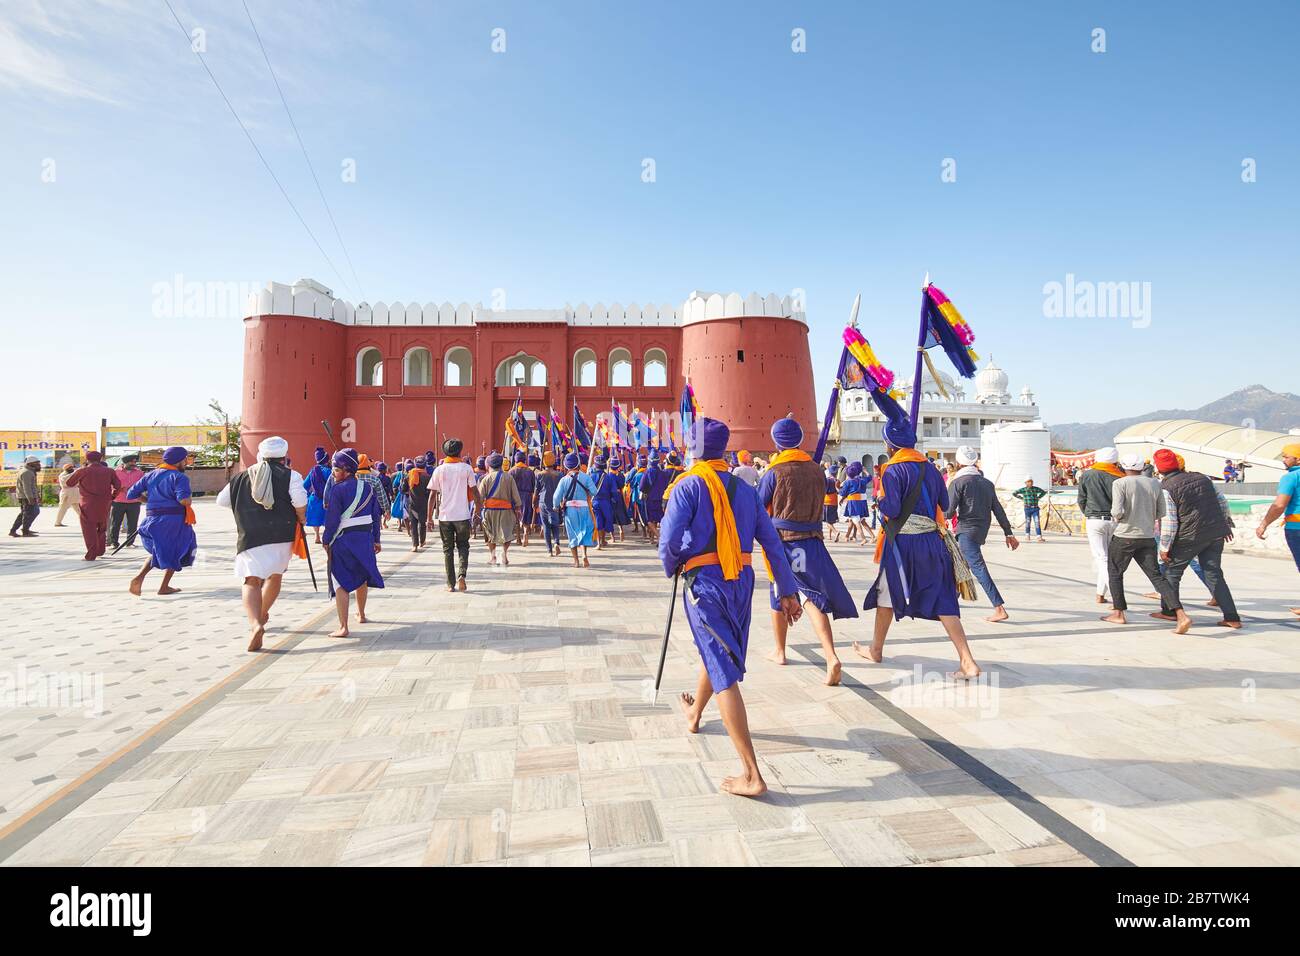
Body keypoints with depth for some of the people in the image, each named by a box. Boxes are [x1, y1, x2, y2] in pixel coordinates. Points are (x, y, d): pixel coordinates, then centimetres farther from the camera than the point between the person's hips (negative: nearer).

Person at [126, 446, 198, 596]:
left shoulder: (150, 475, 11)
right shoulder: (180, 477, -9)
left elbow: (131, 494, 10)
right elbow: (184, 500, -24)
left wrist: (149, 499, 20)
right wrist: (189, 498, -2)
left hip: (152, 519, 6)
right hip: (174, 519, -6)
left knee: (158, 551, 23)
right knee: (174, 552, 12)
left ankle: (139, 578, 1)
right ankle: (164, 587, 13)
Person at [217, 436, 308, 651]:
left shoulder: (241, 477, 12)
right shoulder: (289, 476, -1)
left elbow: (221, 501, 19)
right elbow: (300, 503, -15)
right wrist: (301, 520, 3)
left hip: (249, 536, 0)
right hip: (282, 535, 0)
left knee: (251, 581, -6)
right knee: (275, 576, 21)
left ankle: (255, 623, -26)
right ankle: (262, 615, 37)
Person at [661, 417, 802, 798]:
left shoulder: (688, 486, -6)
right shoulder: (744, 489, 9)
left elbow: (669, 542, -15)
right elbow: (772, 542, 8)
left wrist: (671, 568, 7)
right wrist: (788, 591, 11)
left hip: (704, 582, -6)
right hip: (741, 581, 6)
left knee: (724, 672, -6)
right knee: (718, 652, 27)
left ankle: (752, 775, -8)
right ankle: (694, 713, 54)